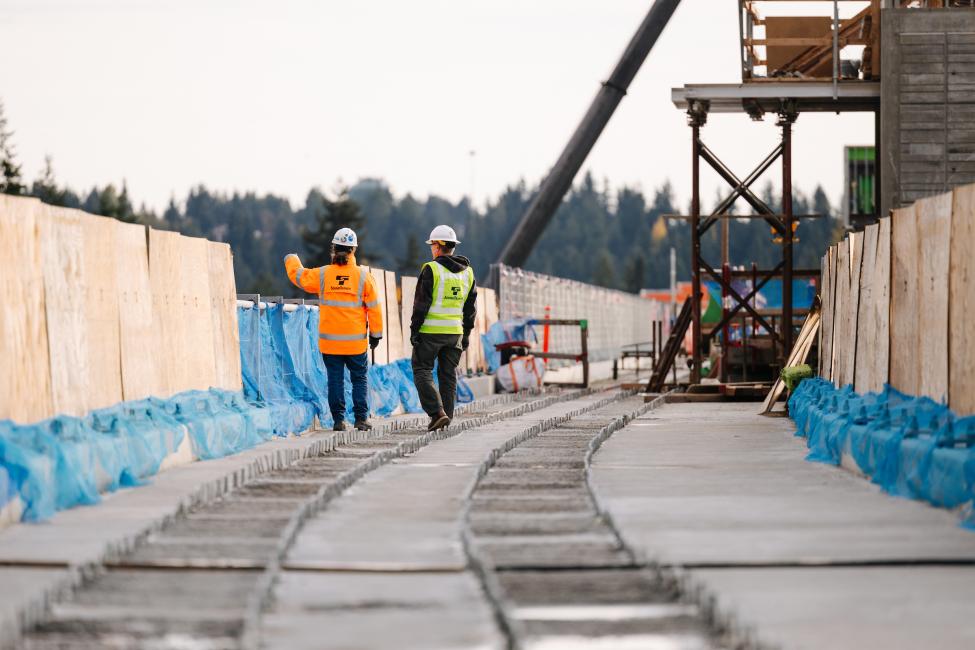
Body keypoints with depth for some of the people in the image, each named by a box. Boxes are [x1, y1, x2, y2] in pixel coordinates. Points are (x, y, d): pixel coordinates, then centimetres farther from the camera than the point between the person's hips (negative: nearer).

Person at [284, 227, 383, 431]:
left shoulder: (322, 275, -4)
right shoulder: (363, 276, -6)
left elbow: (298, 275, 13)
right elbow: (373, 307, -2)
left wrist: (291, 260, 35)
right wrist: (376, 334, 8)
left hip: (329, 340, 1)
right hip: (356, 341, -1)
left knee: (335, 380, 7)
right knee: (359, 379, 9)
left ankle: (338, 419, 5)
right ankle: (361, 418, 4)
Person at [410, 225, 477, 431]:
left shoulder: (431, 270, -10)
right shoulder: (467, 272, 9)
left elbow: (421, 303, -12)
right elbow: (471, 307, 12)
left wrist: (414, 330, -7)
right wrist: (466, 333, 18)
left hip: (430, 331, -5)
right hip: (454, 332, 5)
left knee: (422, 371, 2)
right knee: (448, 375, 11)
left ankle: (437, 412, -11)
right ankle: (447, 416, 11)